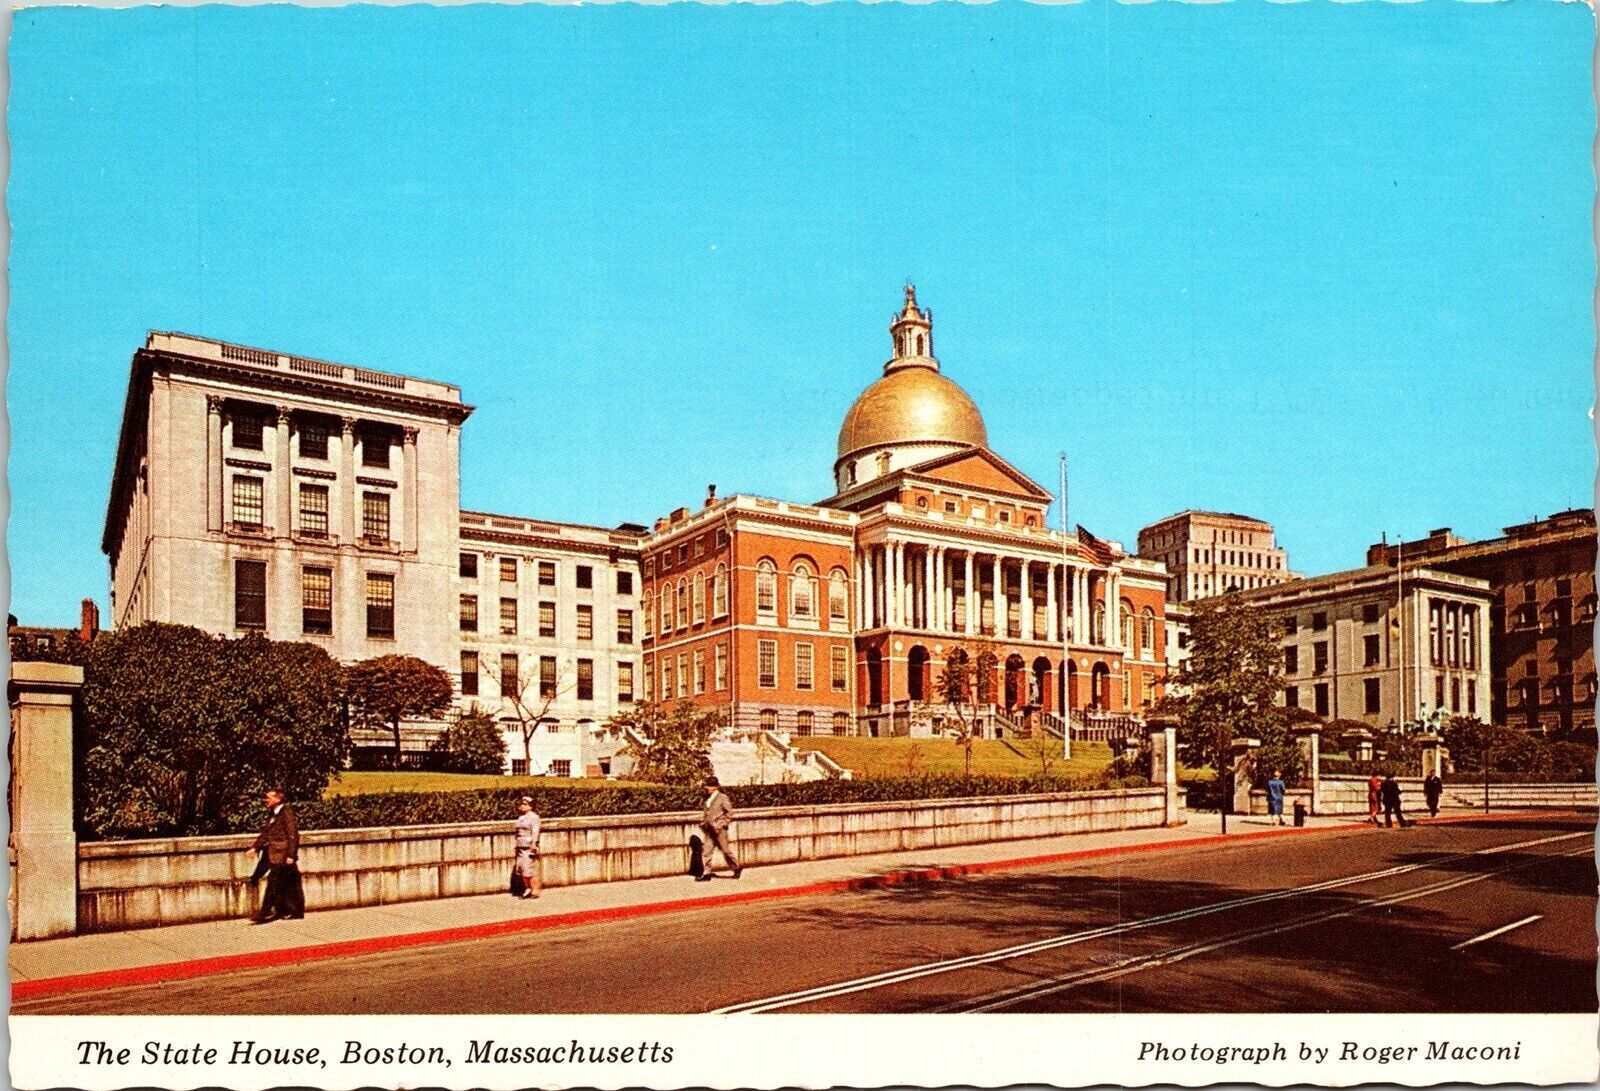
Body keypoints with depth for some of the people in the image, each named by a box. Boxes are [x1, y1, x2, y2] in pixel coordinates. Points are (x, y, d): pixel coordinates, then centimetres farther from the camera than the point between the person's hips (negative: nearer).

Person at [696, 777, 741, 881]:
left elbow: (729, 813, -9)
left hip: (719, 830, -6)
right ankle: (706, 873, 1)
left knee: (725, 850, 4)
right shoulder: (708, 798, 11)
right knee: (705, 851, -2)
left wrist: (721, 825, -15)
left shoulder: (722, 798, -9)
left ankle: (737, 868, 21)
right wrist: (703, 821, 8)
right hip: (709, 830, 6)